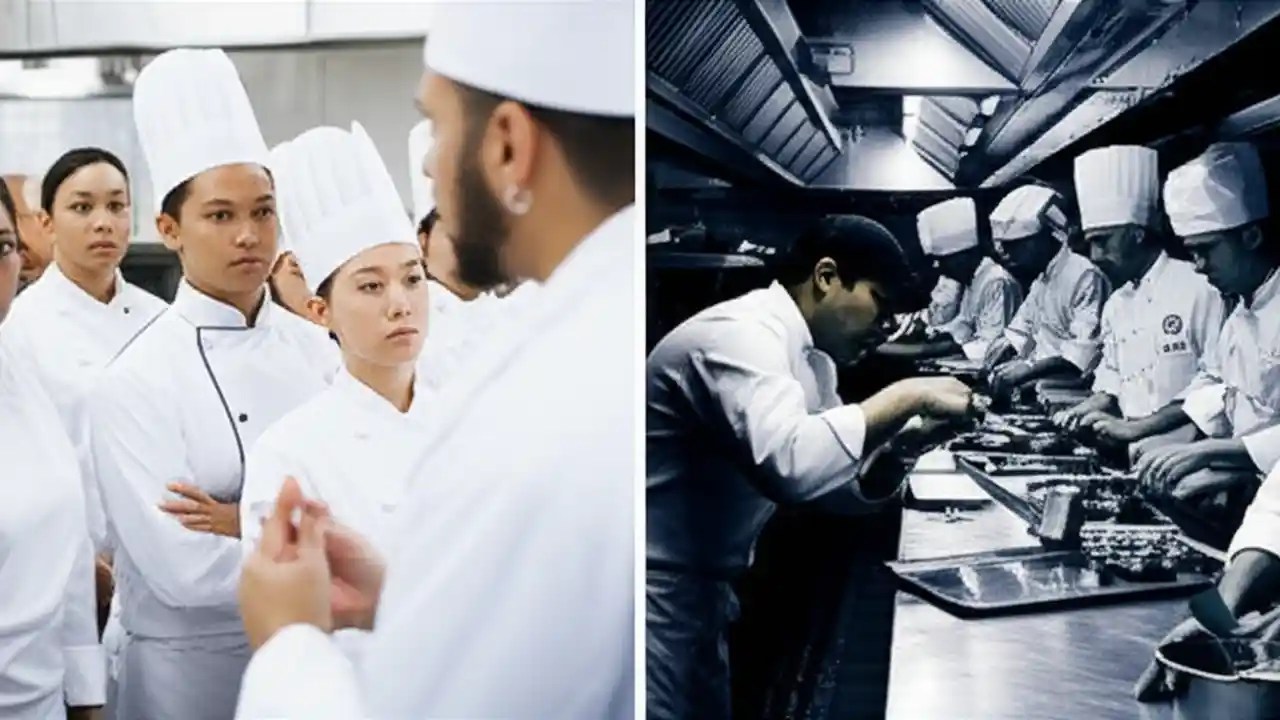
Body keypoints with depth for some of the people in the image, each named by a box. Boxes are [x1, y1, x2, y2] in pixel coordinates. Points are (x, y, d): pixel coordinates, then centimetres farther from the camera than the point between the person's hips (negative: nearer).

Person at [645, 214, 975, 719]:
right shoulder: (740, 335, -22)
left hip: (700, 588, 10)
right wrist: (906, 397, -27)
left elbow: (835, 469, 13)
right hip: (658, 593, -10)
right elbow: (788, 462, -39)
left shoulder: (809, 354, 9)